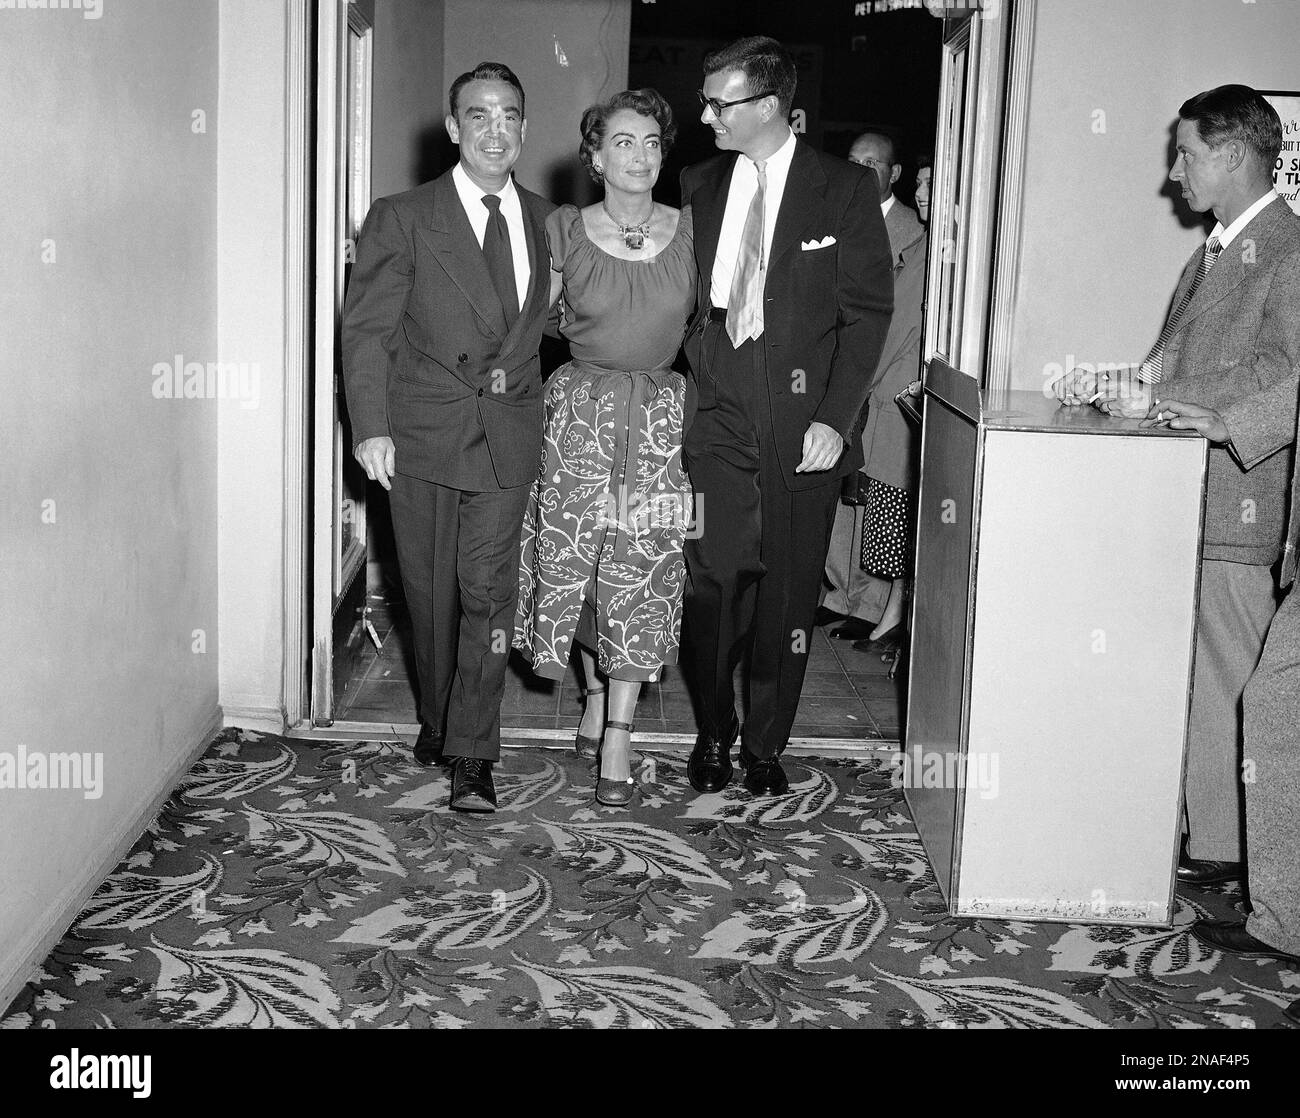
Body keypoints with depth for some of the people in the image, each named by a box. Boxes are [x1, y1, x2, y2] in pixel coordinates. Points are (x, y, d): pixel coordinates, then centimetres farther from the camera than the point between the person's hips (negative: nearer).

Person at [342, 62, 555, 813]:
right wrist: (371, 427, -12)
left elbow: (550, 319, 18)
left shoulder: (547, 221, 8)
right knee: (432, 592, 9)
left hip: (508, 433, 1)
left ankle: (471, 757, 0)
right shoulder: (403, 219, -1)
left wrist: (514, 378, 4)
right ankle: (438, 720, 28)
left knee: (488, 591, -5)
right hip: (423, 432, -1)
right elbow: (368, 329, -4)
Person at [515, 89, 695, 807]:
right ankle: (597, 694, 30)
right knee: (576, 562, 5)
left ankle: (618, 734, 6)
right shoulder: (563, 231, 0)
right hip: (578, 415, 0)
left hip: (661, 419, 0)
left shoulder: (691, 231, 3)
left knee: (640, 574, -2)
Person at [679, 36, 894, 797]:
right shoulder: (698, 187, 10)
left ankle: (767, 745, 20)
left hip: (804, 426, -2)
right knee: (713, 586, 0)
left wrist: (835, 418, -11)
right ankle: (715, 734, 20)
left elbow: (869, 309, -3)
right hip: (717, 421, 2)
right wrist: (680, 400, 0)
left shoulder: (846, 190, 1)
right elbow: (683, 302, 12)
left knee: (789, 594, 5)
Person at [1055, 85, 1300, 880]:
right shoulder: (1212, 254, 20)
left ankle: (1222, 848, 9)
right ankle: (1187, 824, 21)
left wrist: (1158, 398, -17)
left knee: (1222, 680, -2)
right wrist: (1114, 387, 3)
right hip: (1182, 498, 8)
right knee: (1188, 674, 11)